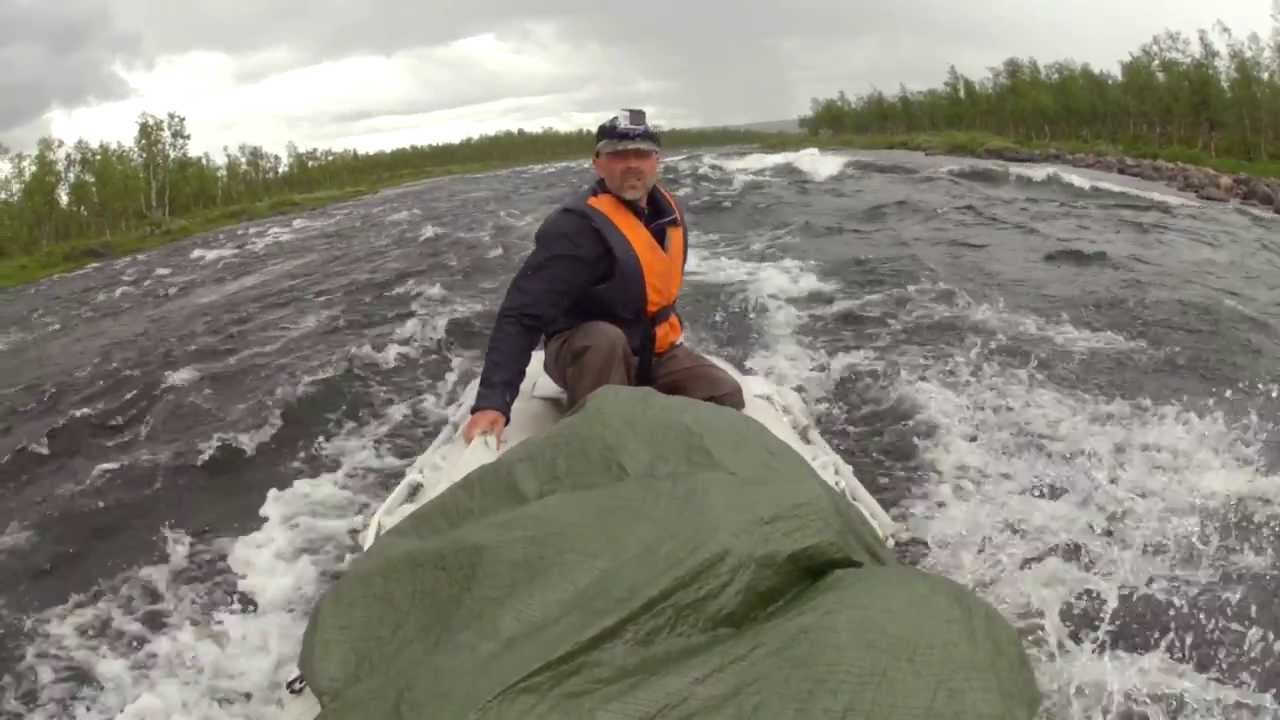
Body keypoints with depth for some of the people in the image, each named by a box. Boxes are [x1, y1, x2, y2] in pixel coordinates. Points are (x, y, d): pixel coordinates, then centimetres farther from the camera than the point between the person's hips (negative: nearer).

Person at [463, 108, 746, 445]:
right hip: (585, 351, -7)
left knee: (726, 396, -8)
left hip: (652, 348, 7)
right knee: (605, 339, -40)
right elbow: (521, 315, -35)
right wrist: (492, 401, -44)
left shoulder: (669, 211, -2)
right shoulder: (576, 227, -28)